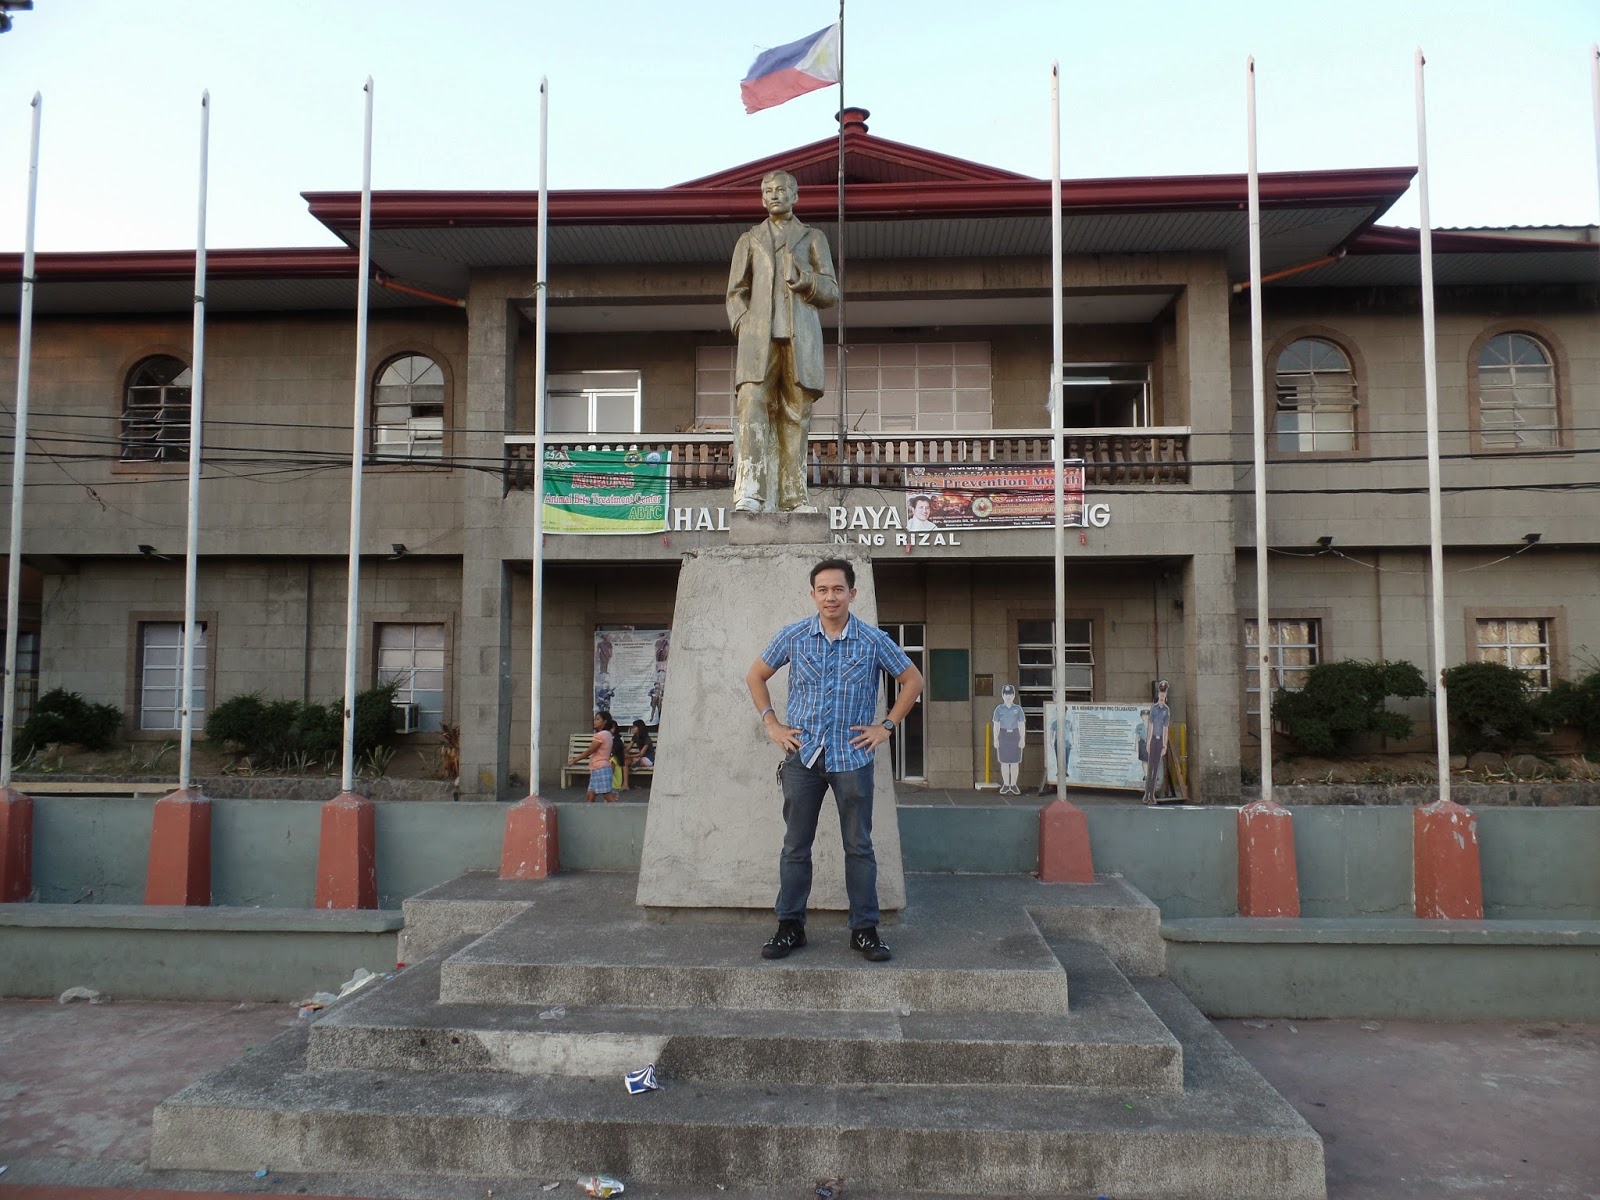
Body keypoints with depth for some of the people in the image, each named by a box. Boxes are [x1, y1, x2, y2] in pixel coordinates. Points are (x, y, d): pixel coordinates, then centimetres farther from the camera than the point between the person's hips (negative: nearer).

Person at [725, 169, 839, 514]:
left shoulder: (813, 238, 20)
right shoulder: (750, 239, 23)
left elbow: (831, 292, 13)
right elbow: (736, 291, 16)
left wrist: (806, 281, -7)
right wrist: (744, 325, -1)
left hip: (801, 337, 0)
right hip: (759, 335, 0)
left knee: (796, 414, -4)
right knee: (751, 405, -17)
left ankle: (793, 495, -2)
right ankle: (749, 493, -25)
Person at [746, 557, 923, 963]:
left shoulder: (873, 640, -3)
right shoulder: (792, 637, 0)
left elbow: (913, 680, 8)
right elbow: (756, 676, 13)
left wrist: (887, 726, 2)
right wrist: (771, 724, 5)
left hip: (852, 757, -1)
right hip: (802, 755, 1)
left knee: (859, 847, 4)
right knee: (796, 846, 6)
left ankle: (864, 929, 14)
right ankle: (790, 926, 17)